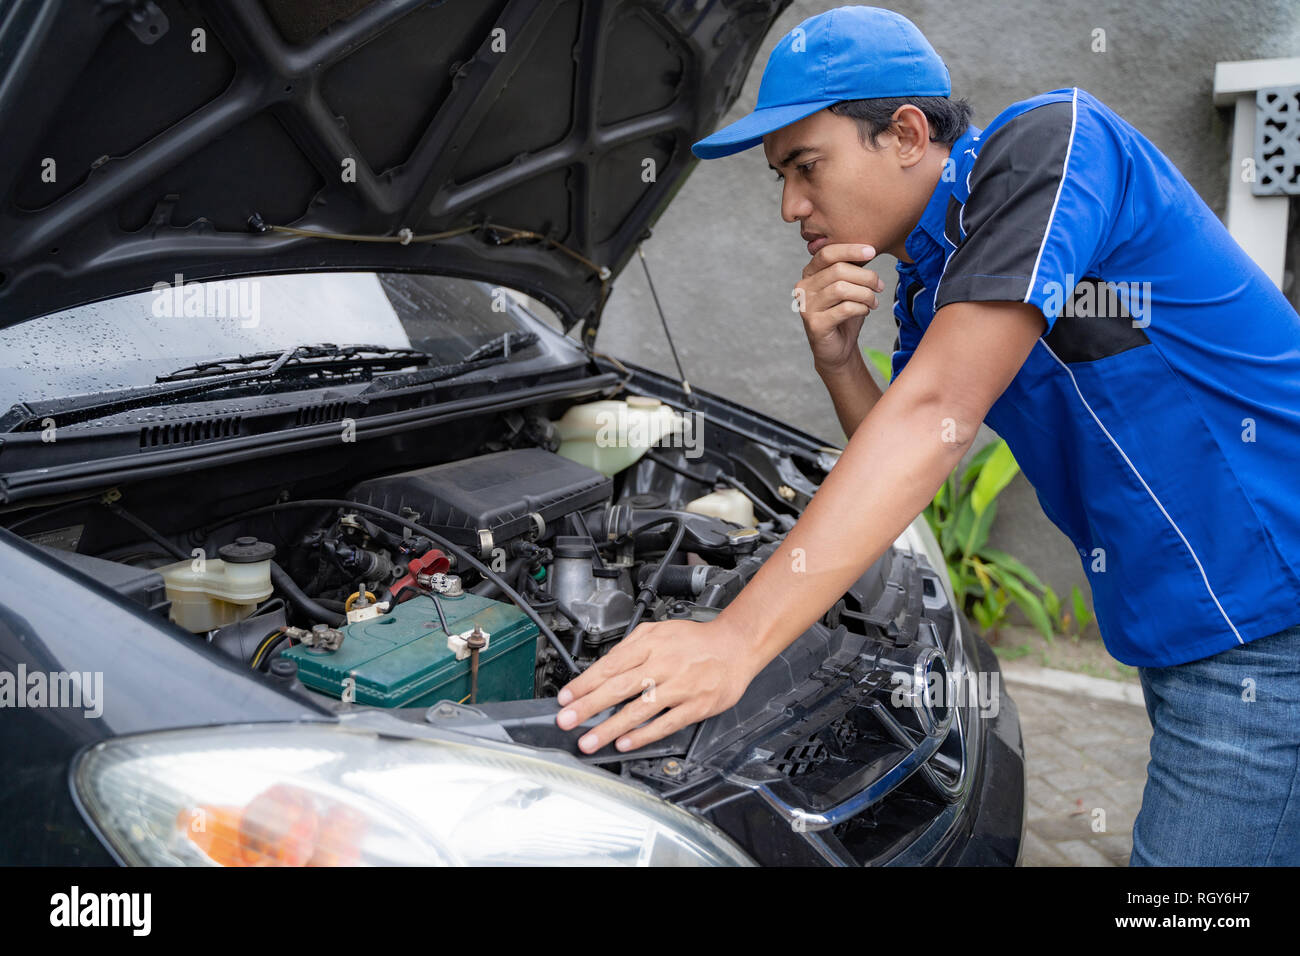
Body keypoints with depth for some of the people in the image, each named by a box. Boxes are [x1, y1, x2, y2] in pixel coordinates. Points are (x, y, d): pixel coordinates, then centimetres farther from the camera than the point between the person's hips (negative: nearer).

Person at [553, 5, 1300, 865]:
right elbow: (907, 469, 11)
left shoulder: (1050, 144, -17)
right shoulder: (927, 284, 9)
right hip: (1178, 630, 8)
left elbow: (936, 416, -29)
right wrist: (836, 361, -8)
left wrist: (737, 640, -31)